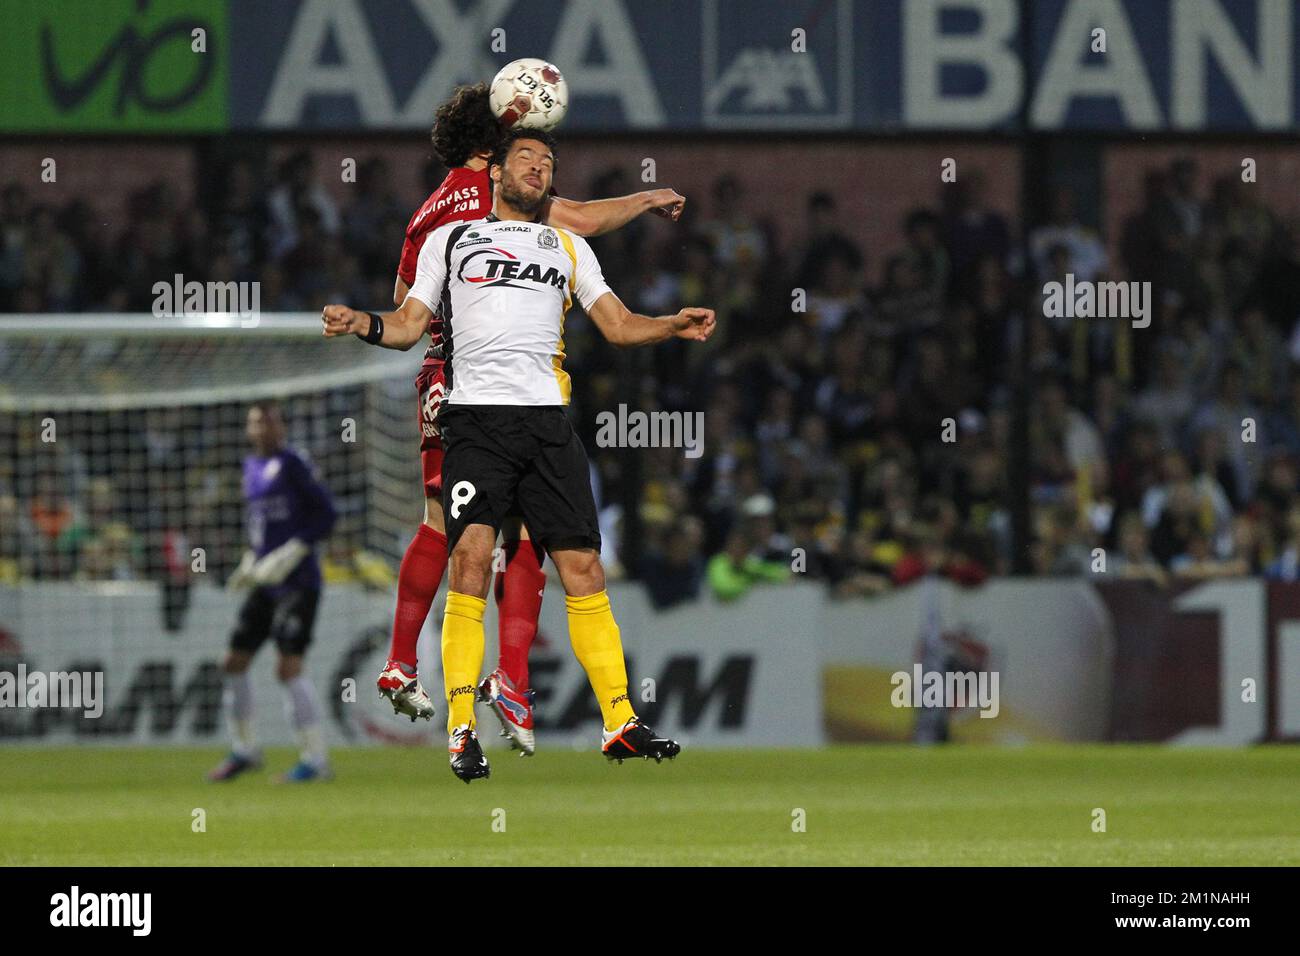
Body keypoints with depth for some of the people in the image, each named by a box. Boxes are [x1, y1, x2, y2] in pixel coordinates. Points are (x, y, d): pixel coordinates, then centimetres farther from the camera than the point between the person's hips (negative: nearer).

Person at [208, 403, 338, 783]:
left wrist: (289, 556, -17)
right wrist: (250, 563, 15)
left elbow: (326, 513, -11)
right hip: (265, 584, 8)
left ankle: (315, 759, -10)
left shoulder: (291, 464, -8)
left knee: (289, 667, -15)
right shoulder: (251, 467, 15)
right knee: (234, 662, 9)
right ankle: (244, 751, 24)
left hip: (297, 582, -8)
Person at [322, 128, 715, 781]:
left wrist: (672, 327, -2)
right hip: (475, 416, -2)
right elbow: (408, 326, 15)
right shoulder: (450, 239, 19)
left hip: (547, 419, 2)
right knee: (472, 556, -17)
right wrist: (362, 324, -7)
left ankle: (619, 723, -1)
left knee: (582, 566, -4)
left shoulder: (568, 247, 24)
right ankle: (462, 730, -14)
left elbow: (617, 324, 18)